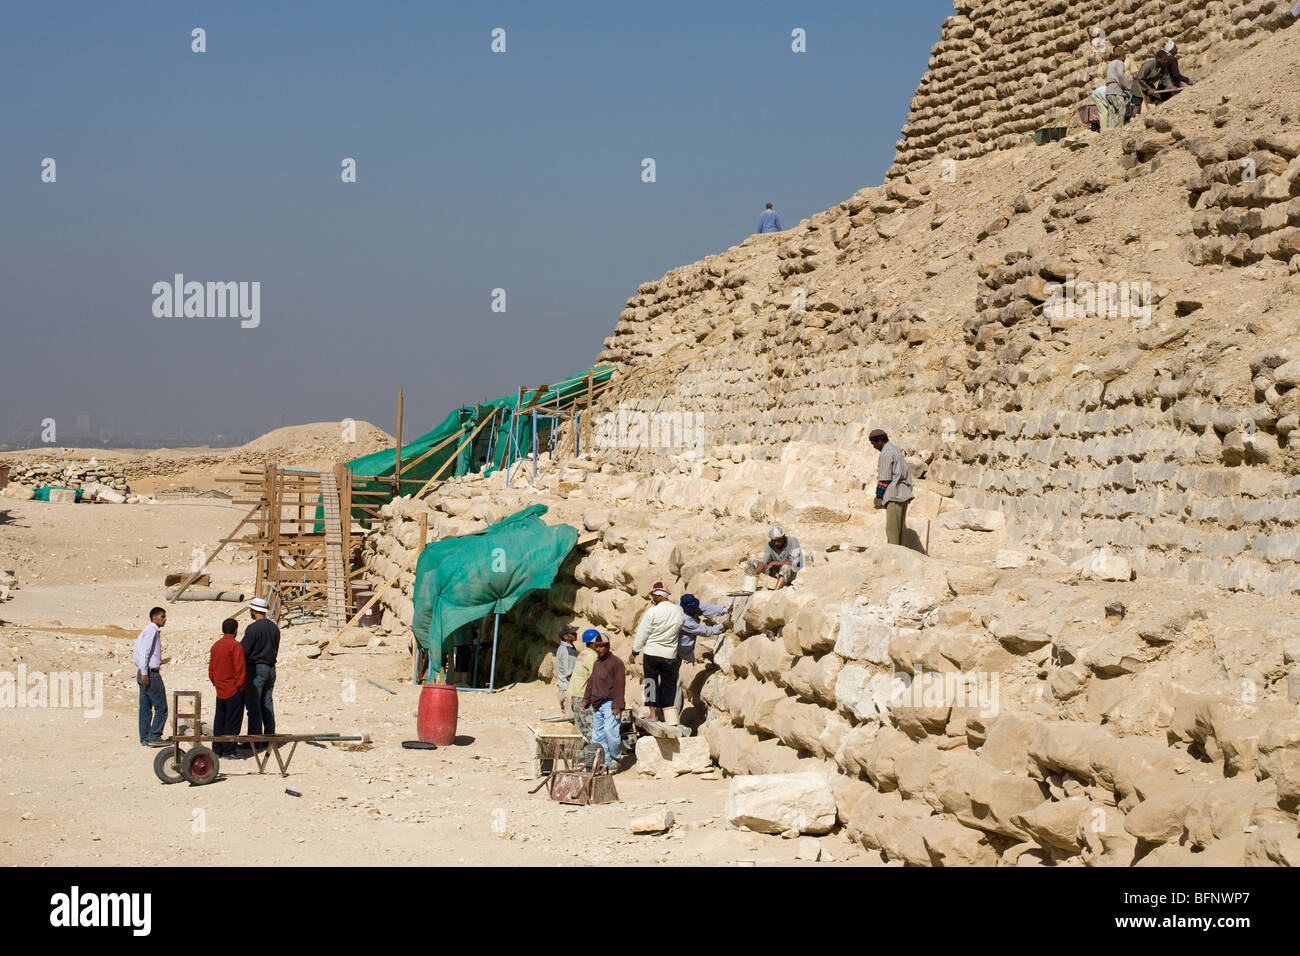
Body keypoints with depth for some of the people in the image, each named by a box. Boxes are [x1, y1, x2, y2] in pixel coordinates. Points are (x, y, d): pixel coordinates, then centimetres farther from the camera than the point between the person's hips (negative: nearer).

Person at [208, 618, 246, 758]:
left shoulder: (215, 646, 8)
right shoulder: (235, 646, -13)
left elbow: (211, 668, 13)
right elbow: (239, 668, -16)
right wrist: (240, 685, -7)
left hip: (220, 689, 7)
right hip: (234, 690, -7)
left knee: (220, 719, 12)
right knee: (232, 720, -2)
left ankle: (217, 749, 15)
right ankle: (229, 750, -2)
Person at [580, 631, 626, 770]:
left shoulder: (616, 662, -7)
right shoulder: (597, 663, 17)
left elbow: (619, 685, -12)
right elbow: (591, 682, 27)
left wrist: (617, 706, -17)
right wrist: (586, 699, 18)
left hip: (610, 703, -8)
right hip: (597, 705, 8)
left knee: (610, 730, -19)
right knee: (598, 735, 6)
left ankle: (615, 758, -3)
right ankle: (605, 762, 12)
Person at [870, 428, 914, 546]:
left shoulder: (886, 453, -10)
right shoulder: (895, 449, 20)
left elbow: (885, 478, -14)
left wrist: (879, 496, -9)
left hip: (894, 495, -10)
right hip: (904, 494, 10)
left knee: (892, 528, -10)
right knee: (900, 527, 10)